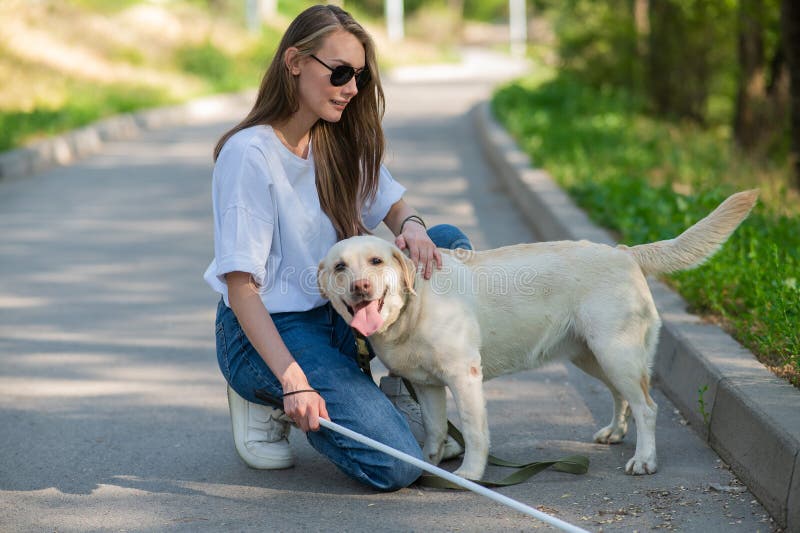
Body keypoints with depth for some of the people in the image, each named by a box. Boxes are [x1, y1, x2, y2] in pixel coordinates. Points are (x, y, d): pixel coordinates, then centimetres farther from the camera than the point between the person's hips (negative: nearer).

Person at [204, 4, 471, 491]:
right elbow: (240, 285, -21)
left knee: (450, 243, -5)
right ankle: (273, 401, 2)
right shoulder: (249, 153, -19)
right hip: (269, 329, -8)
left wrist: (412, 227, -14)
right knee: (396, 466, -21)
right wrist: (294, 382, -30)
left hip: (337, 314, 8)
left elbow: (393, 206, 13)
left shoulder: (340, 143, 5)